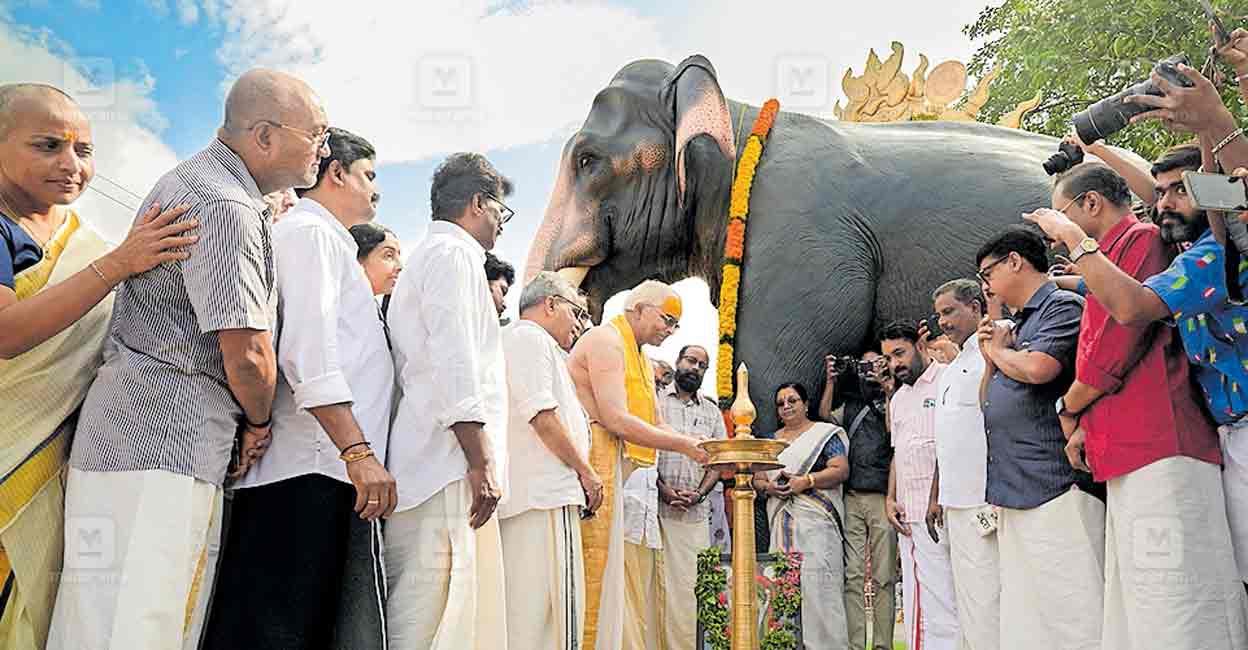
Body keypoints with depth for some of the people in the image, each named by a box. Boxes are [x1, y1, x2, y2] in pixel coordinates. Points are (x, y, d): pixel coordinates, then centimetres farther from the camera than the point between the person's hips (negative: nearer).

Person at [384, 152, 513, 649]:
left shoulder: (425, 258, 29)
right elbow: (454, 362, -15)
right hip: (447, 466, -10)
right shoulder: (452, 253, -2)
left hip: (428, 468, 10)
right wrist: (481, 463, -17)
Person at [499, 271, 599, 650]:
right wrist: (586, 471, -8)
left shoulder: (511, 340, 29)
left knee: (519, 610, 7)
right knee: (555, 608, -13)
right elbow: (541, 413, -15)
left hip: (520, 493, 10)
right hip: (546, 492, -10)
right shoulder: (531, 337, -3)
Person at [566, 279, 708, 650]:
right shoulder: (607, 341, -7)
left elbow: (656, 427, 21)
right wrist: (684, 445, -13)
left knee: (604, 574, 8)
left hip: (609, 471, 10)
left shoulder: (638, 358, 25)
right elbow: (615, 419, -18)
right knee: (591, 573, -11)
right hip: (590, 462, -10)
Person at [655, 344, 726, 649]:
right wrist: (663, 489, -11)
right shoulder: (655, 401, 7)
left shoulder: (712, 412, 17)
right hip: (656, 507, -3)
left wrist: (699, 493, -4)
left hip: (696, 513, 3)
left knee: (688, 584, -2)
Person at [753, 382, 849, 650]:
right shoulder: (772, 440, 20)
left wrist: (805, 481, -17)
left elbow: (841, 470, -6)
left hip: (817, 520, -5)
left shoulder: (825, 433, 4)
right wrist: (768, 487, -4)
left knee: (818, 585, -12)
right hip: (782, 524, 5)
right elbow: (757, 478, 19)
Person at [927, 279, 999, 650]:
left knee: (986, 596, -9)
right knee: (967, 601, 11)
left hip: (983, 503, -9)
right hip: (956, 504, 9)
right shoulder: (951, 370, 23)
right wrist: (937, 496, 23)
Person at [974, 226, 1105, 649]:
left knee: (1069, 614, -10)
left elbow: (1038, 368, -21)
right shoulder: (1018, 325, 24)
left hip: (1054, 487, -9)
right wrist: (991, 358, 11)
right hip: (1015, 493, 9)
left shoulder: (1062, 306, -2)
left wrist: (1000, 350, 0)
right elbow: (990, 405, 28)